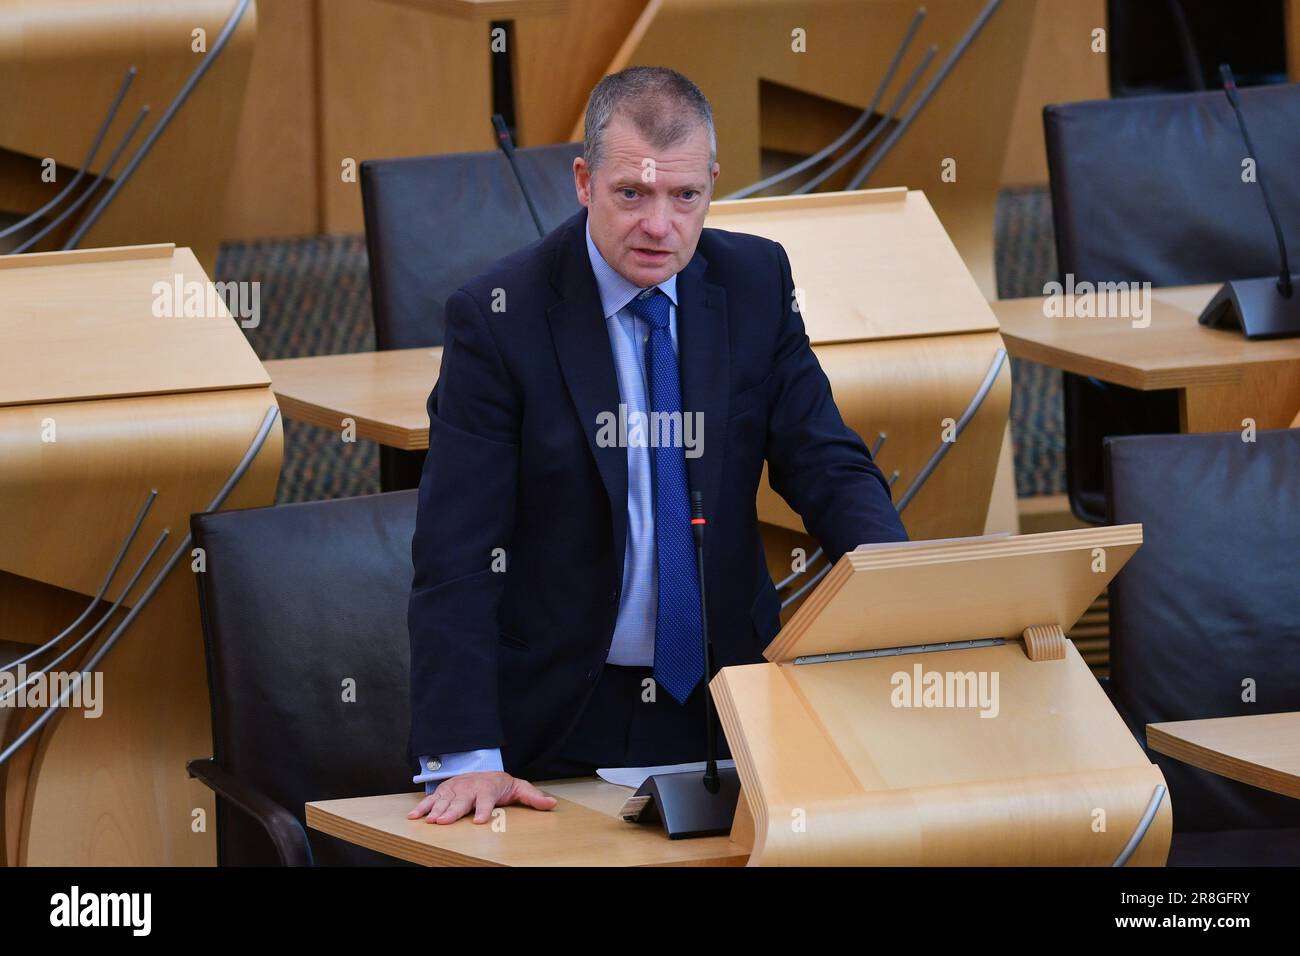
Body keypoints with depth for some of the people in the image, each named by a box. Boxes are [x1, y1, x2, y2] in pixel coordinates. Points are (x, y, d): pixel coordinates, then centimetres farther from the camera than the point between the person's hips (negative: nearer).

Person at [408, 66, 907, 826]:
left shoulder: (756, 284, 1)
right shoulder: (499, 316, -11)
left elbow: (825, 463, 0)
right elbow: (455, 555, -14)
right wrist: (463, 758, -25)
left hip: (725, 705, 3)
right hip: (558, 725, -3)